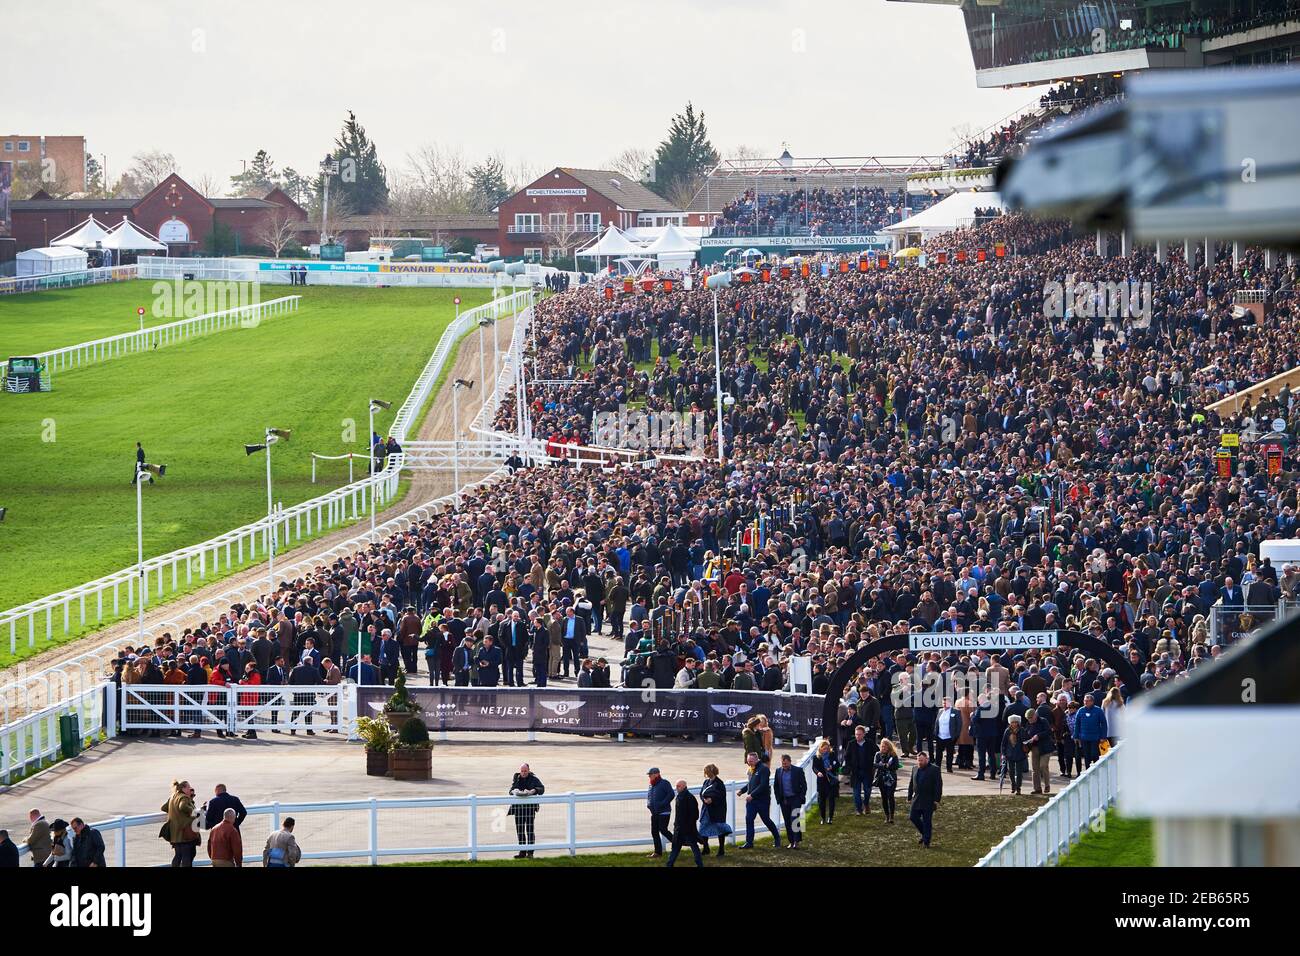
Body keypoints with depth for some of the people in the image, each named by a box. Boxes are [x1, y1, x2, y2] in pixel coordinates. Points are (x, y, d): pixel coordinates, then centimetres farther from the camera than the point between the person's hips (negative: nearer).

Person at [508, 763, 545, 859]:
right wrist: (514, 791, -17)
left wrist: (534, 791, -27)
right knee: (519, 830, 6)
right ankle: (522, 852, 14)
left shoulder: (533, 779, 1)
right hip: (518, 807, 4)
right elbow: (511, 791, 6)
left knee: (530, 830, -5)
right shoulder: (516, 779, 10)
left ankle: (530, 852, -1)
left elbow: (541, 789, -8)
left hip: (530, 807, -4)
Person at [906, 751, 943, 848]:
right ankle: (924, 834, 23)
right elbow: (911, 784, 18)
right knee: (913, 817, 2)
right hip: (917, 800, 6)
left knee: (927, 821, -2)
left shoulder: (934, 770, -7)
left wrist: (937, 800, -14)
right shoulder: (915, 769, 11)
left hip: (929, 801, -6)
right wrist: (909, 797, 13)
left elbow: (938, 785, -9)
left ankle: (926, 841, 6)